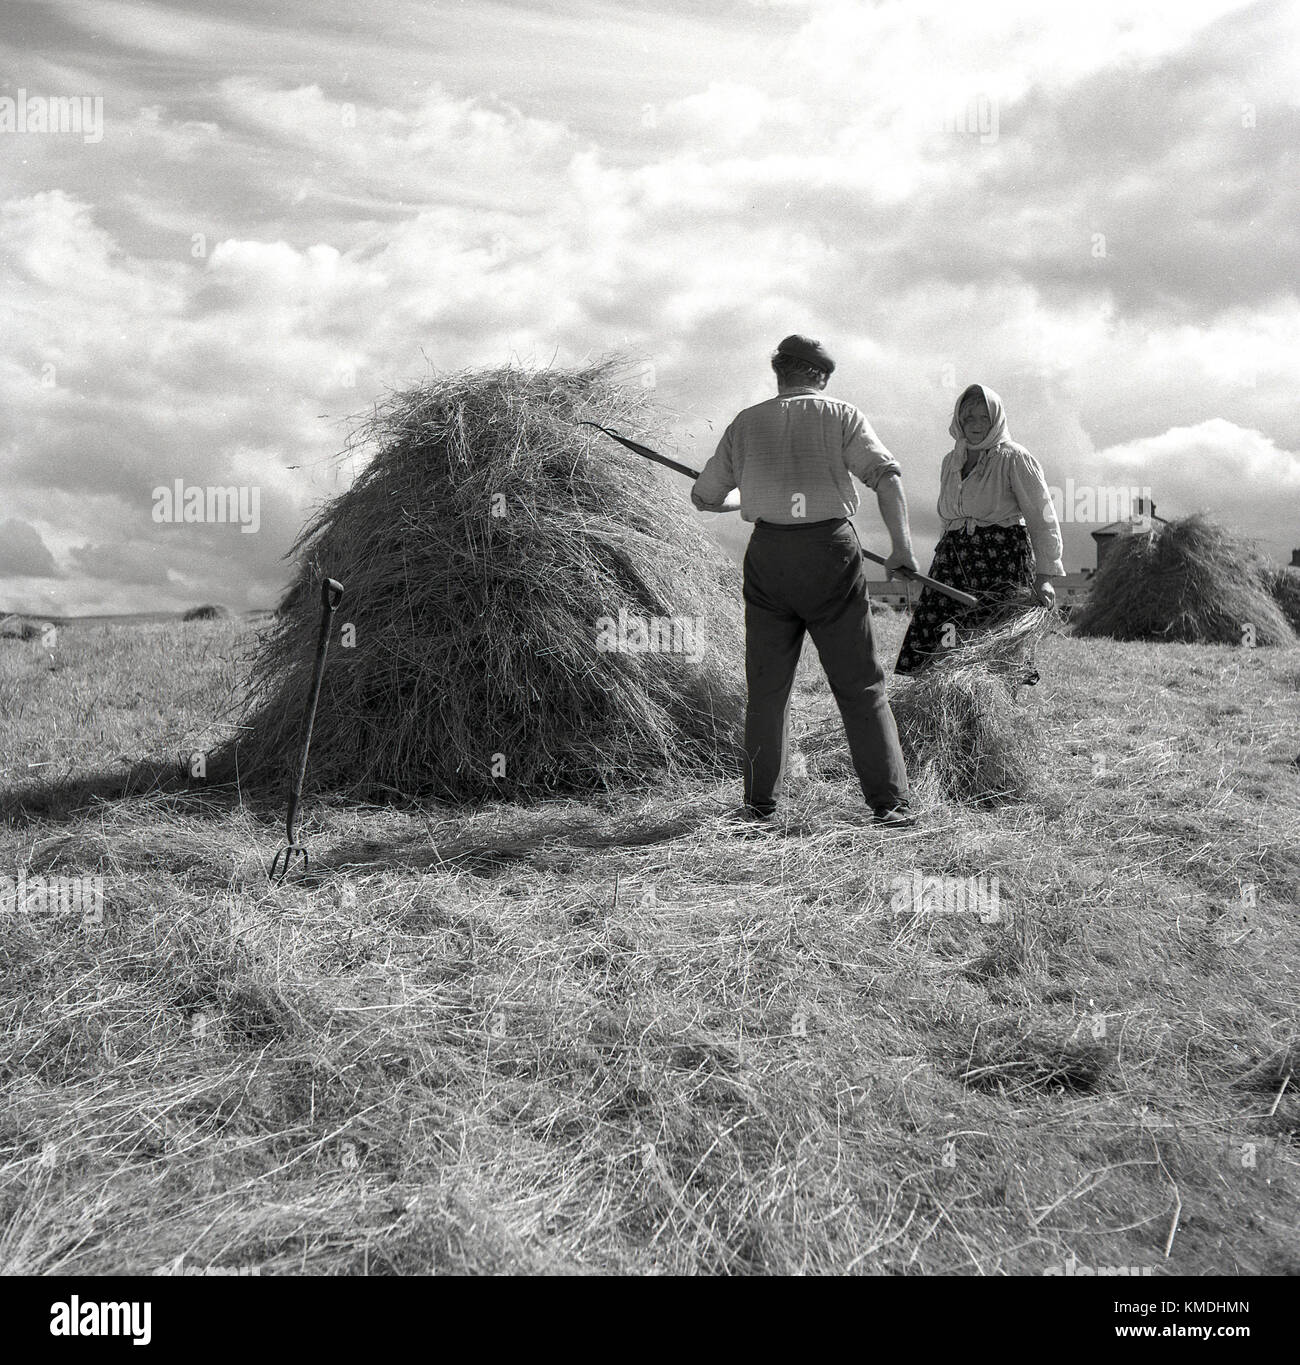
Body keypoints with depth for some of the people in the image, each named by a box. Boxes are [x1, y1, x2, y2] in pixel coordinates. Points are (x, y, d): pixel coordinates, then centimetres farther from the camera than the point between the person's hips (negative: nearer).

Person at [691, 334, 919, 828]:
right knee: (861, 685, 2)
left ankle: (759, 805, 12)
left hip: (768, 552, 2)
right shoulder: (842, 416, 6)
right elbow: (887, 475, -10)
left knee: (766, 686, 10)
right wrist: (901, 545, -11)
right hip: (831, 549, -2)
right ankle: (890, 803, 0)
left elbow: (704, 497, 19)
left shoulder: (747, 422, 13)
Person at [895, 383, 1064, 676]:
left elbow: (1042, 518, -4)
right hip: (953, 560, 6)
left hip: (1002, 561, -5)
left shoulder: (1014, 459, 0)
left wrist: (1044, 575, -12)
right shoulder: (950, 462, 19)